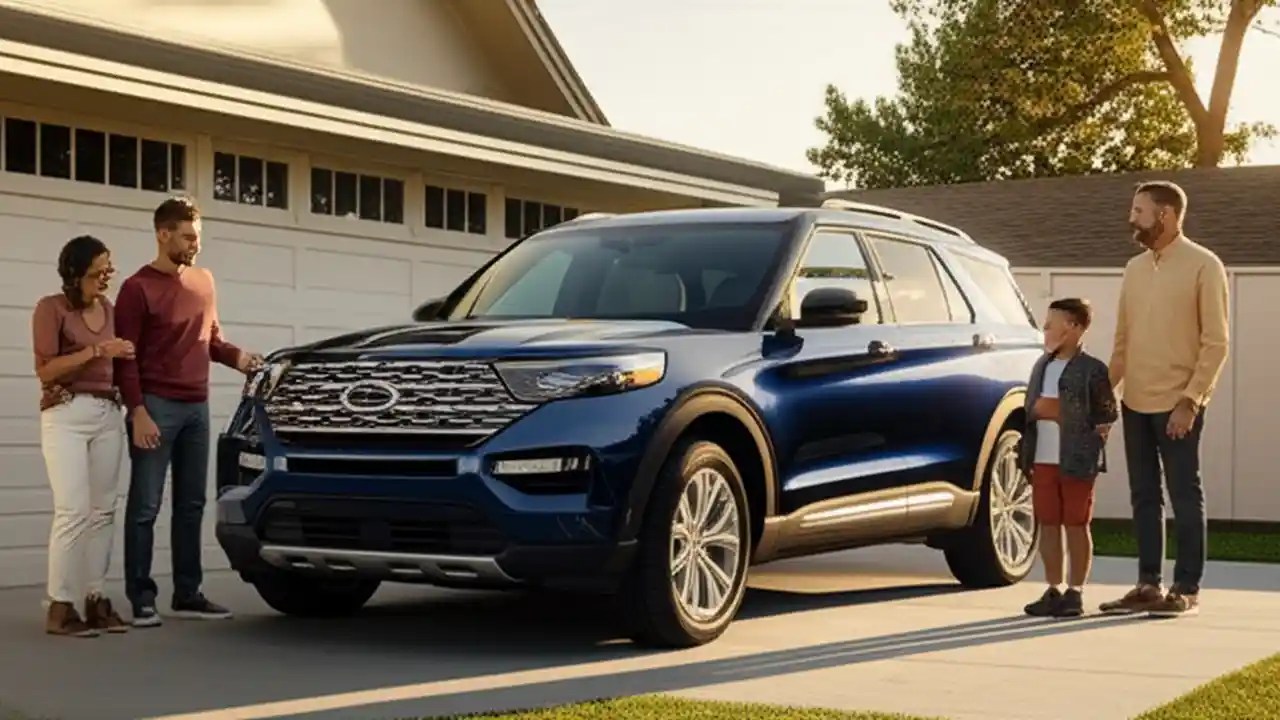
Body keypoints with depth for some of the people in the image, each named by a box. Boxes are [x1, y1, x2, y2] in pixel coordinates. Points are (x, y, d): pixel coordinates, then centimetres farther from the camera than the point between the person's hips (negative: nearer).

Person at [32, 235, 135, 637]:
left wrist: (122, 358, 7)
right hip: (66, 416, -6)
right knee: (74, 510, -13)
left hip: (108, 414, 6)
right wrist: (94, 351, -15)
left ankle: (95, 599, 4)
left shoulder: (109, 310, 15)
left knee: (103, 510, 1)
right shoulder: (52, 308, -3)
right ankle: (60, 608, -10)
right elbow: (45, 370, -10)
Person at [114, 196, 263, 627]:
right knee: (145, 506, -3)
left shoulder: (203, 281, 14)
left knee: (191, 504, 7)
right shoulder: (138, 288, -6)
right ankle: (141, 598, -1)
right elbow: (126, 357, -8)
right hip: (156, 407, -6)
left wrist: (236, 356, 2)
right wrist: (137, 411, -16)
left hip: (197, 407, 6)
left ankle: (188, 594, 12)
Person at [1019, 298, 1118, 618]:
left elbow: (1108, 414, -6)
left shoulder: (1092, 370, -8)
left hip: (1077, 462, -6)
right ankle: (1054, 591, 15)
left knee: (1076, 526, 2)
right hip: (1043, 460, 6)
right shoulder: (1042, 366, 14)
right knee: (1048, 525, 8)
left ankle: (1076, 592, 9)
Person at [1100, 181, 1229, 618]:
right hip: (1135, 402, 6)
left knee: (1184, 497, 0)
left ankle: (1187, 590, 5)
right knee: (1144, 497, 10)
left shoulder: (1203, 266, -7)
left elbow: (1216, 342, -10)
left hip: (1178, 404, -6)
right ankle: (1149, 585, 17)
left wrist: (1191, 399, -16)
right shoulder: (1135, 268, 12)